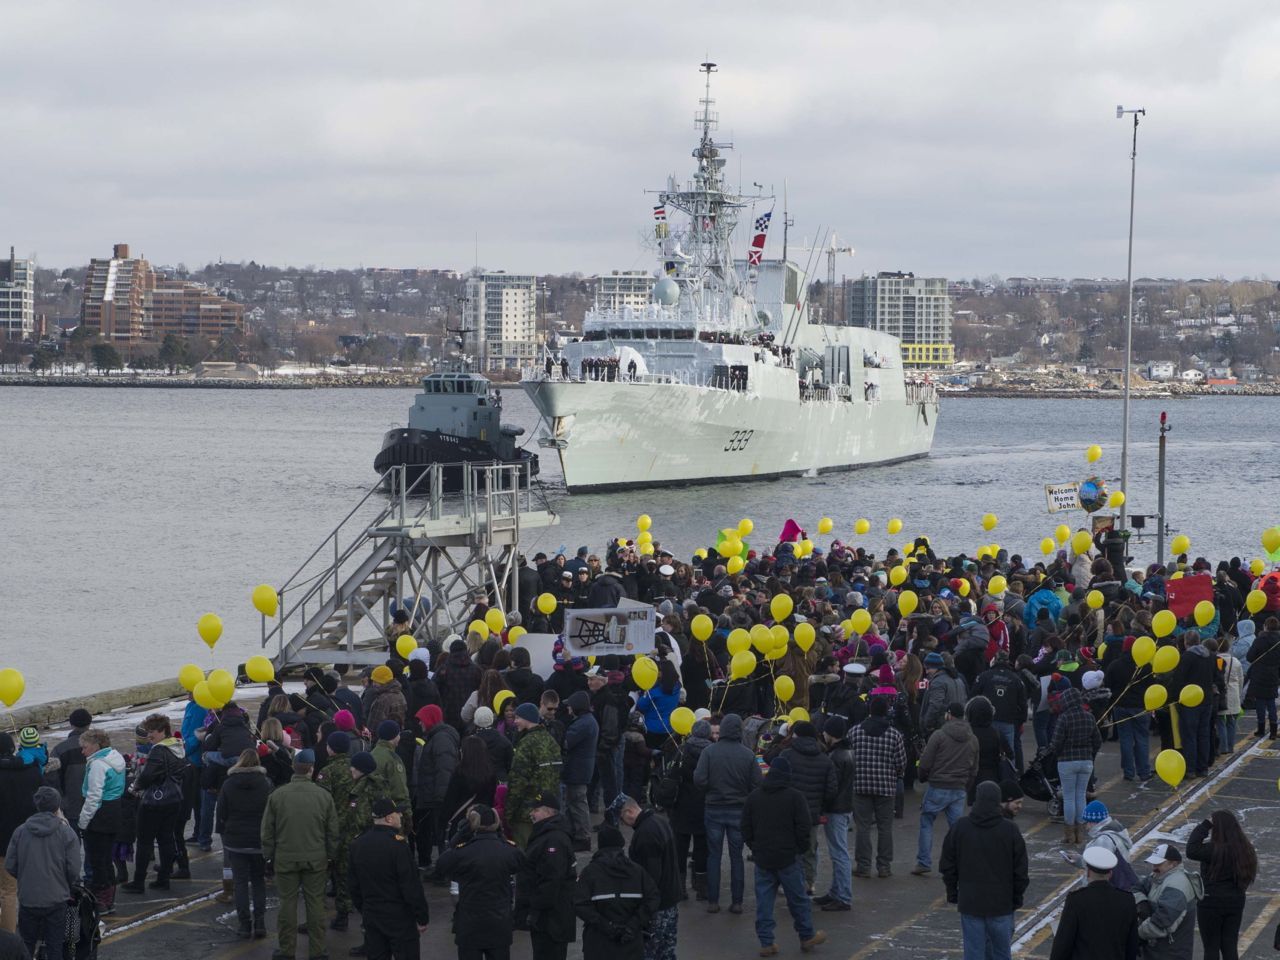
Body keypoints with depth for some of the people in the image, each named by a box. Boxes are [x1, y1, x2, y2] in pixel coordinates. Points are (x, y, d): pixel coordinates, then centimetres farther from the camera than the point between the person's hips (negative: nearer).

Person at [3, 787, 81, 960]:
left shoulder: (20, 831, -3)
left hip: (27, 899, 2)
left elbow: (9, 866, 0)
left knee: (26, 946, 17)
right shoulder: (66, 833, -9)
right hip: (56, 899, -2)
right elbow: (74, 870, -10)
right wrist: (68, 886, 11)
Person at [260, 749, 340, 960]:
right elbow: (333, 831, 2)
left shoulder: (277, 796, -6)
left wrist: (269, 855, 11)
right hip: (316, 859, 0)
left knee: (288, 903, 8)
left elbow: (267, 831, 0)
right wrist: (330, 855, 14)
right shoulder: (323, 796, -6)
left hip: (285, 859, 0)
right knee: (315, 903, 8)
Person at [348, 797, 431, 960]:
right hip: (399, 916, -6)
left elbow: (352, 885, 11)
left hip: (371, 915, 6)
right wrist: (422, 918, -9)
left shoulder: (358, 844, 3)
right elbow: (411, 886, -18)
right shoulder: (398, 844, -19)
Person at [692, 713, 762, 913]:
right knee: (736, 856, 9)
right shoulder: (748, 754, -8)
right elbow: (758, 784, -8)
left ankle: (712, 901, 6)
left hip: (714, 808, -1)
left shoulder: (709, 752, -11)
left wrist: (711, 791, 5)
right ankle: (737, 901, 9)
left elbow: (699, 779, -16)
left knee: (714, 854, 8)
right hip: (739, 810, 1)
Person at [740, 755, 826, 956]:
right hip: (788, 857, -3)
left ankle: (766, 943, 3)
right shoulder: (795, 797, -8)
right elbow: (804, 828, -10)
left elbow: (746, 828, 9)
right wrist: (802, 848, 5)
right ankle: (807, 936, 20)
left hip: (762, 857, 3)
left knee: (764, 901, 5)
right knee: (798, 898, 9)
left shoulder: (754, 796, 5)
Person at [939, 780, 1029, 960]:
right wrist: (1017, 897, 11)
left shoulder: (960, 827, -3)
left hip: (970, 903, 1)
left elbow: (947, 865, 4)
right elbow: (1020, 869, -2)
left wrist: (952, 894, 14)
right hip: (1002, 904, -1)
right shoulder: (1010, 830, -8)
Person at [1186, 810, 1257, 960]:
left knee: (1211, 948, 5)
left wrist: (1204, 826, -15)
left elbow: (1192, 850, -19)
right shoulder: (1245, 848, 0)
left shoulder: (1215, 850, -23)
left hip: (1211, 903, -6)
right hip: (1236, 902, 6)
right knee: (1230, 947, 12)